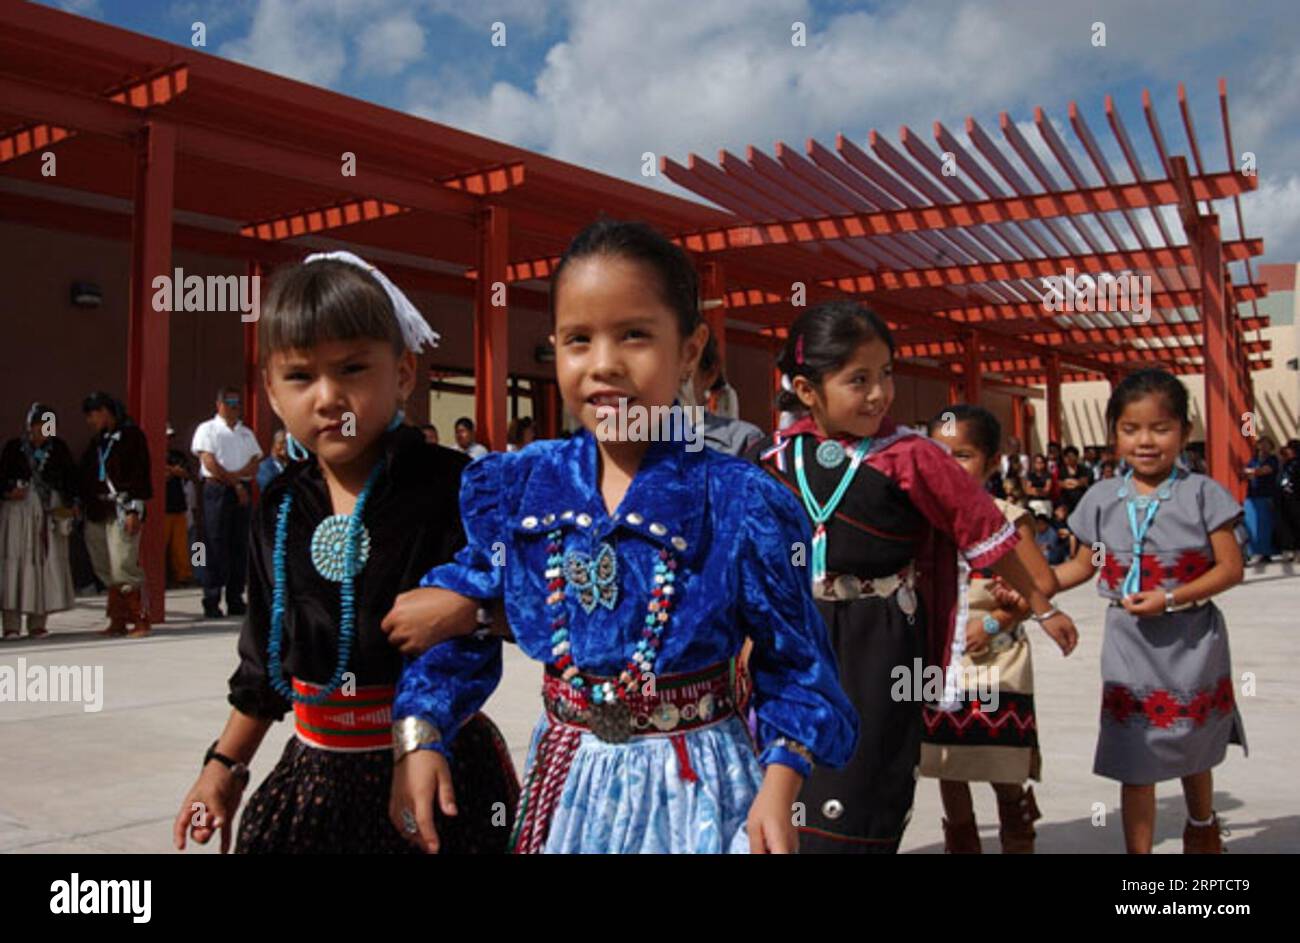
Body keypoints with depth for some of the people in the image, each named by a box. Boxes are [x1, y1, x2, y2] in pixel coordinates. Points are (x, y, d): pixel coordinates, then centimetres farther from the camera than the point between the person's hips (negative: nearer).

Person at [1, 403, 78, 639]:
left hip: (50, 514, 1)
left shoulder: (58, 448, 6)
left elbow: (71, 477, 6)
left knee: (47, 565, -1)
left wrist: (70, 503, -6)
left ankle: (37, 623, 5)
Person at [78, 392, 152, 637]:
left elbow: (140, 473, -9)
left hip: (121, 510, -7)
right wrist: (81, 504, 13)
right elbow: (86, 474, 21)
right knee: (105, 569, 5)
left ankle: (140, 620, -4)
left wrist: (134, 510, -15)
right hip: (98, 511, 7)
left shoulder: (131, 435, -4)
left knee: (123, 565, -12)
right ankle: (118, 621, 10)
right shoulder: (97, 440, 18)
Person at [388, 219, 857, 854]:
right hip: (567, 781, 4)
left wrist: (778, 786, -18)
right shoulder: (515, 488, -5)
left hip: (695, 787, -3)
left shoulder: (742, 505, -15)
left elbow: (792, 664, -7)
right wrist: (418, 736, -6)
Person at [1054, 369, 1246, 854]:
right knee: (1135, 764, 2)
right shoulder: (1102, 499, -1)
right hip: (1129, 643, 1)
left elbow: (1230, 568, -10)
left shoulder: (1202, 493, -8)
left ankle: (1201, 828, 48)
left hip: (1191, 642, -1)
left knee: (1194, 750, 19)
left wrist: (1171, 599, -21)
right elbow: (1084, 565, 8)